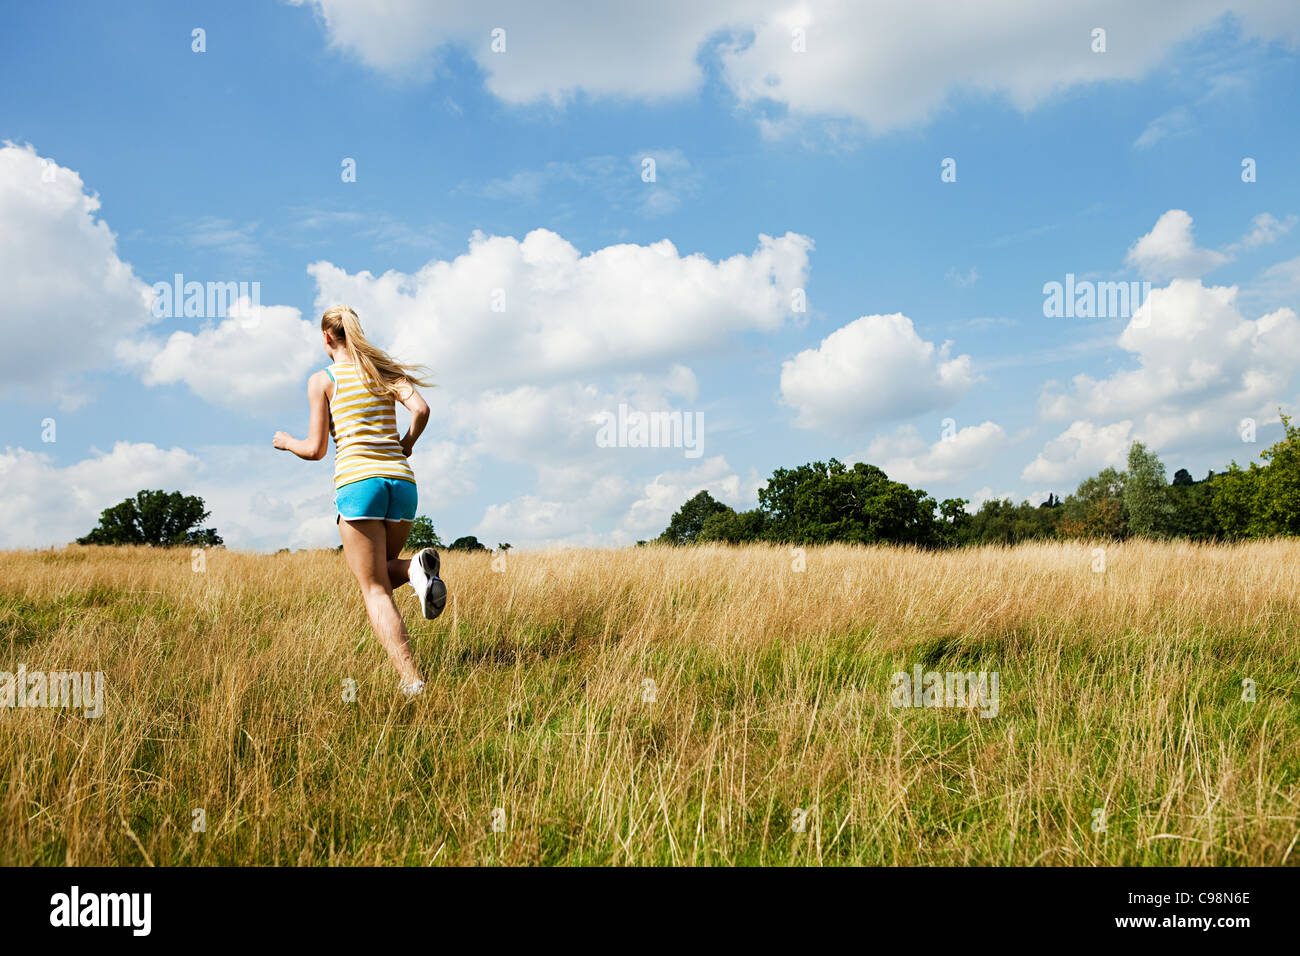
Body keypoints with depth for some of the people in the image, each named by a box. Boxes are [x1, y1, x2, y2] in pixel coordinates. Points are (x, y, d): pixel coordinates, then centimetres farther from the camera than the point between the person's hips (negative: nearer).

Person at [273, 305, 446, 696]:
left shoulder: (322, 380, 6)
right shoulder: (385, 369, 16)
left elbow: (316, 449, 3)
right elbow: (421, 409, -1)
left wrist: (286, 441, 24)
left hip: (357, 481, -4)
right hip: (401, 481, 4)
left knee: (375, 591, -2)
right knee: (380, 574, 24)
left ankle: (413, 683, -16)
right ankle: (416, 568, -12)